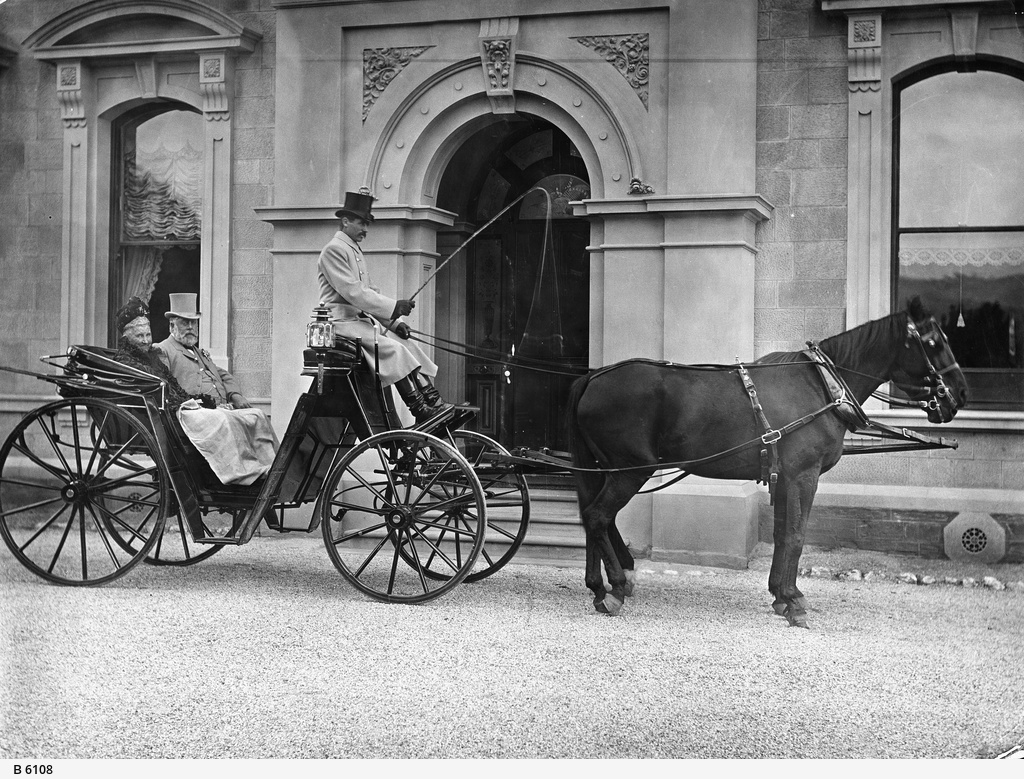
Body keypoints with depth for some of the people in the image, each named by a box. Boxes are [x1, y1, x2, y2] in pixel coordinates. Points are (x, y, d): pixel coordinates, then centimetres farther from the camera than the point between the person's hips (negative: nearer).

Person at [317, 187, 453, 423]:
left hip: (363, 319, 10)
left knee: (410, 348, -4)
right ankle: (421, 412, -30)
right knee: (393, 349, -26)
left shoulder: (356, 251, 23)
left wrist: (393, 321, 7)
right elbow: (353, 292, -19)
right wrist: (394, 307, -20)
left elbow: (370, 292, 21)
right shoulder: (334, 250, -10)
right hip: (343, 321, -10)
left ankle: (436, 405, -13)